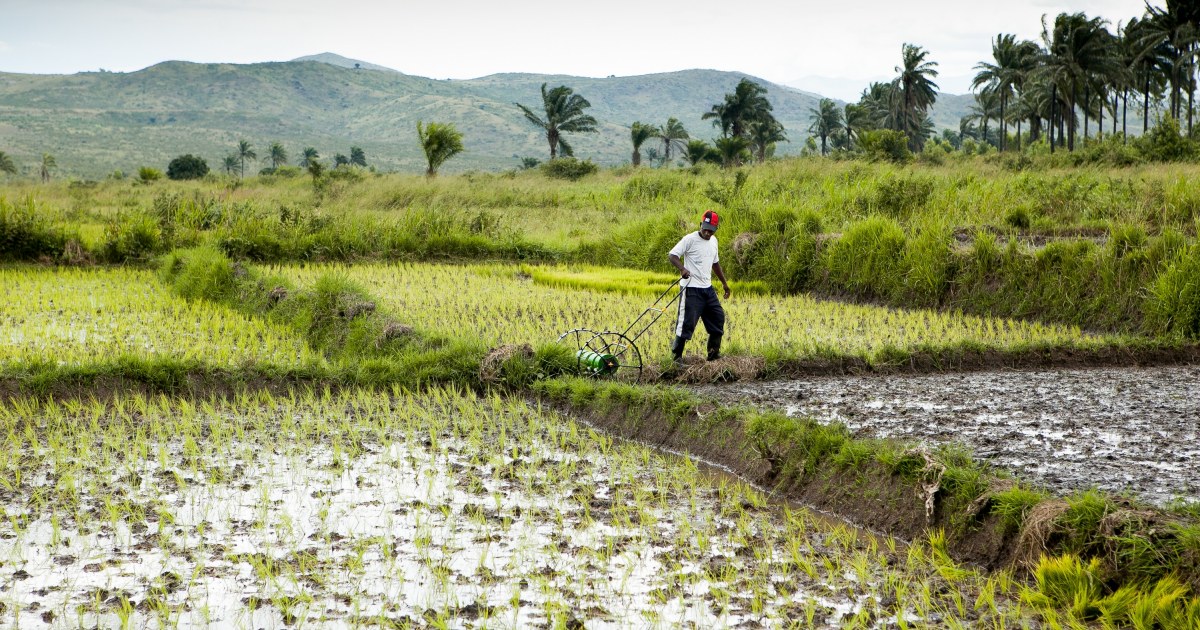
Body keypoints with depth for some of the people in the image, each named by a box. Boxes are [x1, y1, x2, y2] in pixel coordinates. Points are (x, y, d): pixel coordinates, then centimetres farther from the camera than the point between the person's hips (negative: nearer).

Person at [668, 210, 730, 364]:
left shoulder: (713, 241, 12)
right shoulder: (690, 239, -11)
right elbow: (672, 255, -18)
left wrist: (724, 283, 28)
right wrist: (682, 268, -35)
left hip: (708, 288, 8)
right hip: (691, 289, -8)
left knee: (718, 318, 12)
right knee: (687, 322, -9)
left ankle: (713, 354, 26)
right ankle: (677, 356, 1)